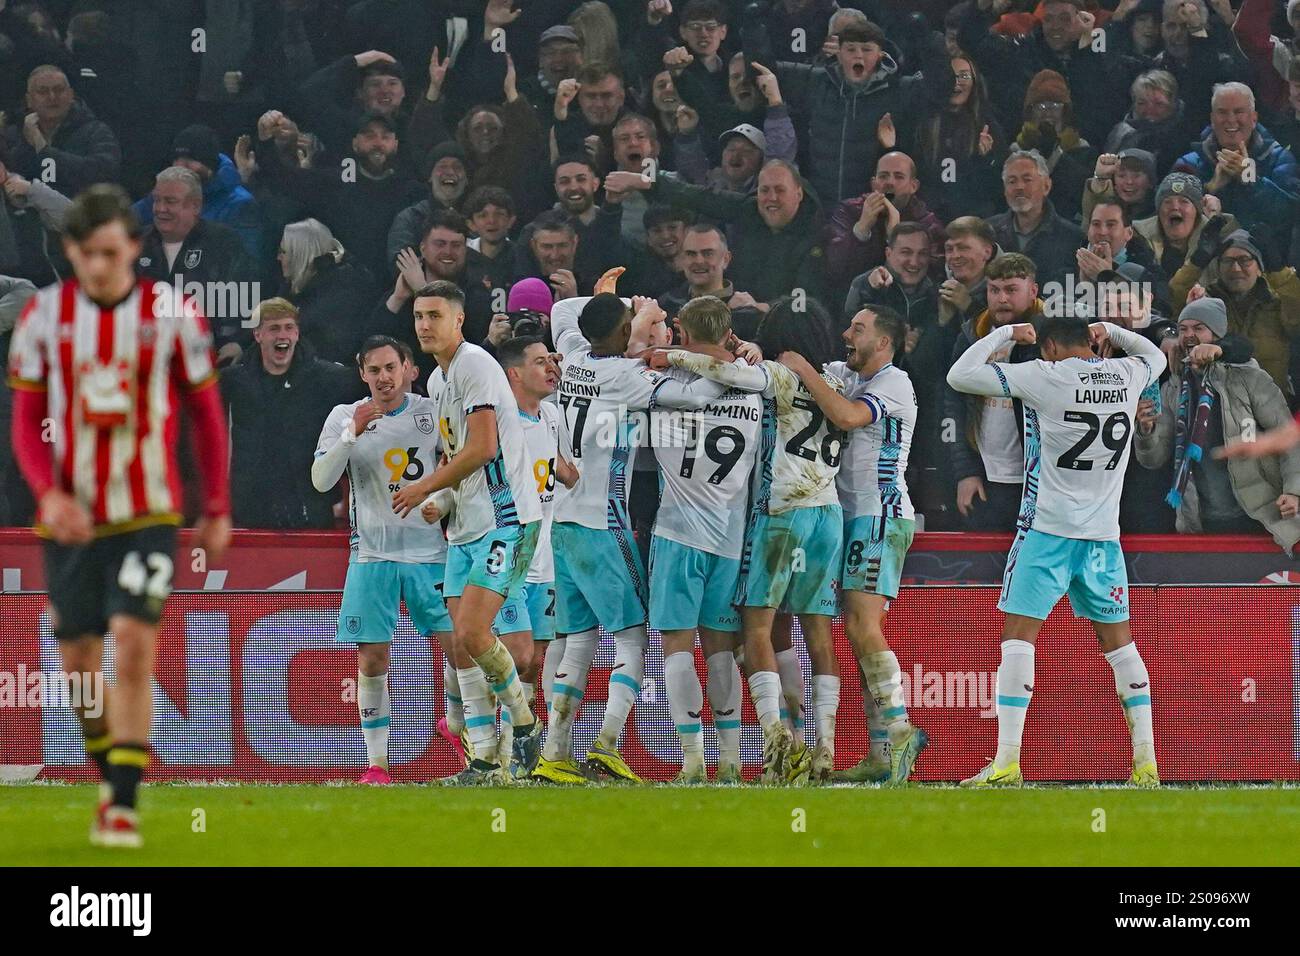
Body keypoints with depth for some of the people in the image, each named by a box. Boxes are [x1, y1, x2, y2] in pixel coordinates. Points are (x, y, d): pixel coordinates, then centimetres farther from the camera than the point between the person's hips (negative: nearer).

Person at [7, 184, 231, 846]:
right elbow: (26, 421, 3)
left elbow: (206, 414, 6)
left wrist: (217, 511, 6)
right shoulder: (43, 315, -1)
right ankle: (111, 779, 28)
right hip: (71, 516, 2)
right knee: (78, 659, 7)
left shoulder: (172, 313, -4)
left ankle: (123, 805, -13)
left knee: (134, 646, -16)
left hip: (147, 513, -2)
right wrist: (48, 493, -14)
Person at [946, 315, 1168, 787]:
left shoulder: (1046, 377, -8)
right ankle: (1146, 762, 10)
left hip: (1048, 530, -5)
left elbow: (960, 376, -6)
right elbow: (1156, 356, 33)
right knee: (1117, 638, 12)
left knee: (1019, 634, -4)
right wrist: (1109, 332, 26)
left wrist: (1005, 334, 6)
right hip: (1104, 534, 5)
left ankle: (1007, 761, -13)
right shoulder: (1127, 375, 7)